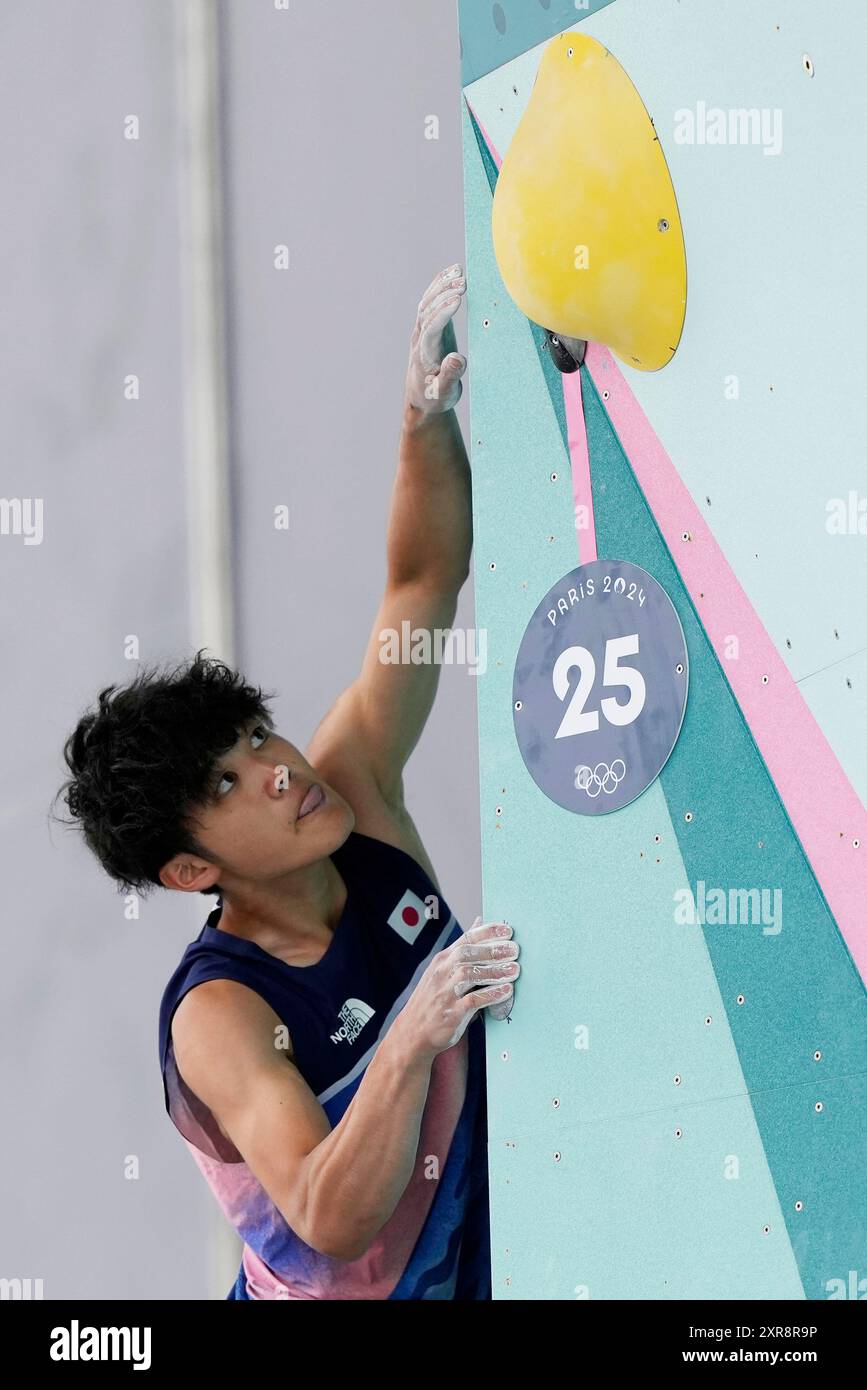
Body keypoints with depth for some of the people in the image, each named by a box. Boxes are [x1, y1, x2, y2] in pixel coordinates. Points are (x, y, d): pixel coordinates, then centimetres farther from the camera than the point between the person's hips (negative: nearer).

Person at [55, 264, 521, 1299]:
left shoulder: (351, 792, -6)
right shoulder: (220, 1014, -24)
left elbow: (423, 581, -3)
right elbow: (330, 1221, -35)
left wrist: (429, 416, -17)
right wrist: (414, 1040, -46)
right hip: (346, 1293, -5)